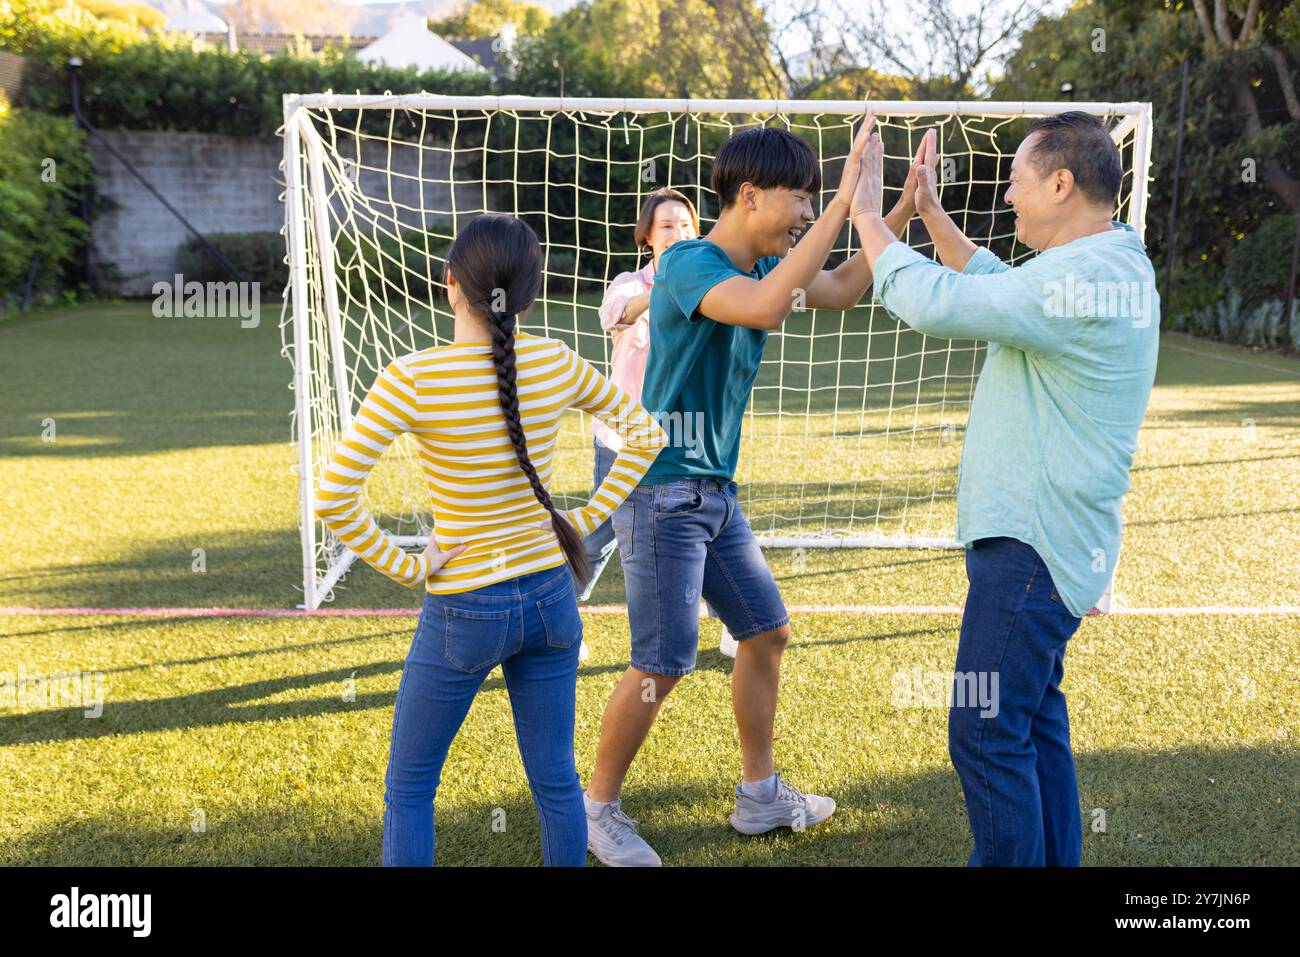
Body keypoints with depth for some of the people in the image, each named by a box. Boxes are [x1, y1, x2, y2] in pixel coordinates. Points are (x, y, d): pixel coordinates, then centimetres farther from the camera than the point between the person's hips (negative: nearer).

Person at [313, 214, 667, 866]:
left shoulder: (410, 380, -17)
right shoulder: (557, 364, -5)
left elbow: (333, 499, -21)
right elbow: (645, 435, 8)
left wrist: (402, 568, -10)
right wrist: (587, 520, 6)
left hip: (462, 611, -4)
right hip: (551, 597, 4)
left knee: (409, 788, 15)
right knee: (555, 781, 17)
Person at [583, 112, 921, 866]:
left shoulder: (761, 265, 8)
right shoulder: (689, 263, -18)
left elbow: (843, 290, 20)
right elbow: (766, 307, -37)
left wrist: (903, 211, 9)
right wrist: (844, 204, -33)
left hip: (717, 494, 9)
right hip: (663, 495, -9)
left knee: (768, 631, 14)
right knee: (663, 667, -5)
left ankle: (760, 796, 28)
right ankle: (600, 809, 16)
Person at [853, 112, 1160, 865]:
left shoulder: (1079, 281, -22)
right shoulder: (1108, 269, 11)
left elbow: (935, 304, -25)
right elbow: (996, 287, 25)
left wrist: (864, 209, -12)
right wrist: (929, 208, 21)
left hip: (1033, 547, -11)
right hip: (1041, 534, 11)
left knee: (986, 734, -4)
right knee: (1032, 719, 20)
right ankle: (1055, 858, 32)